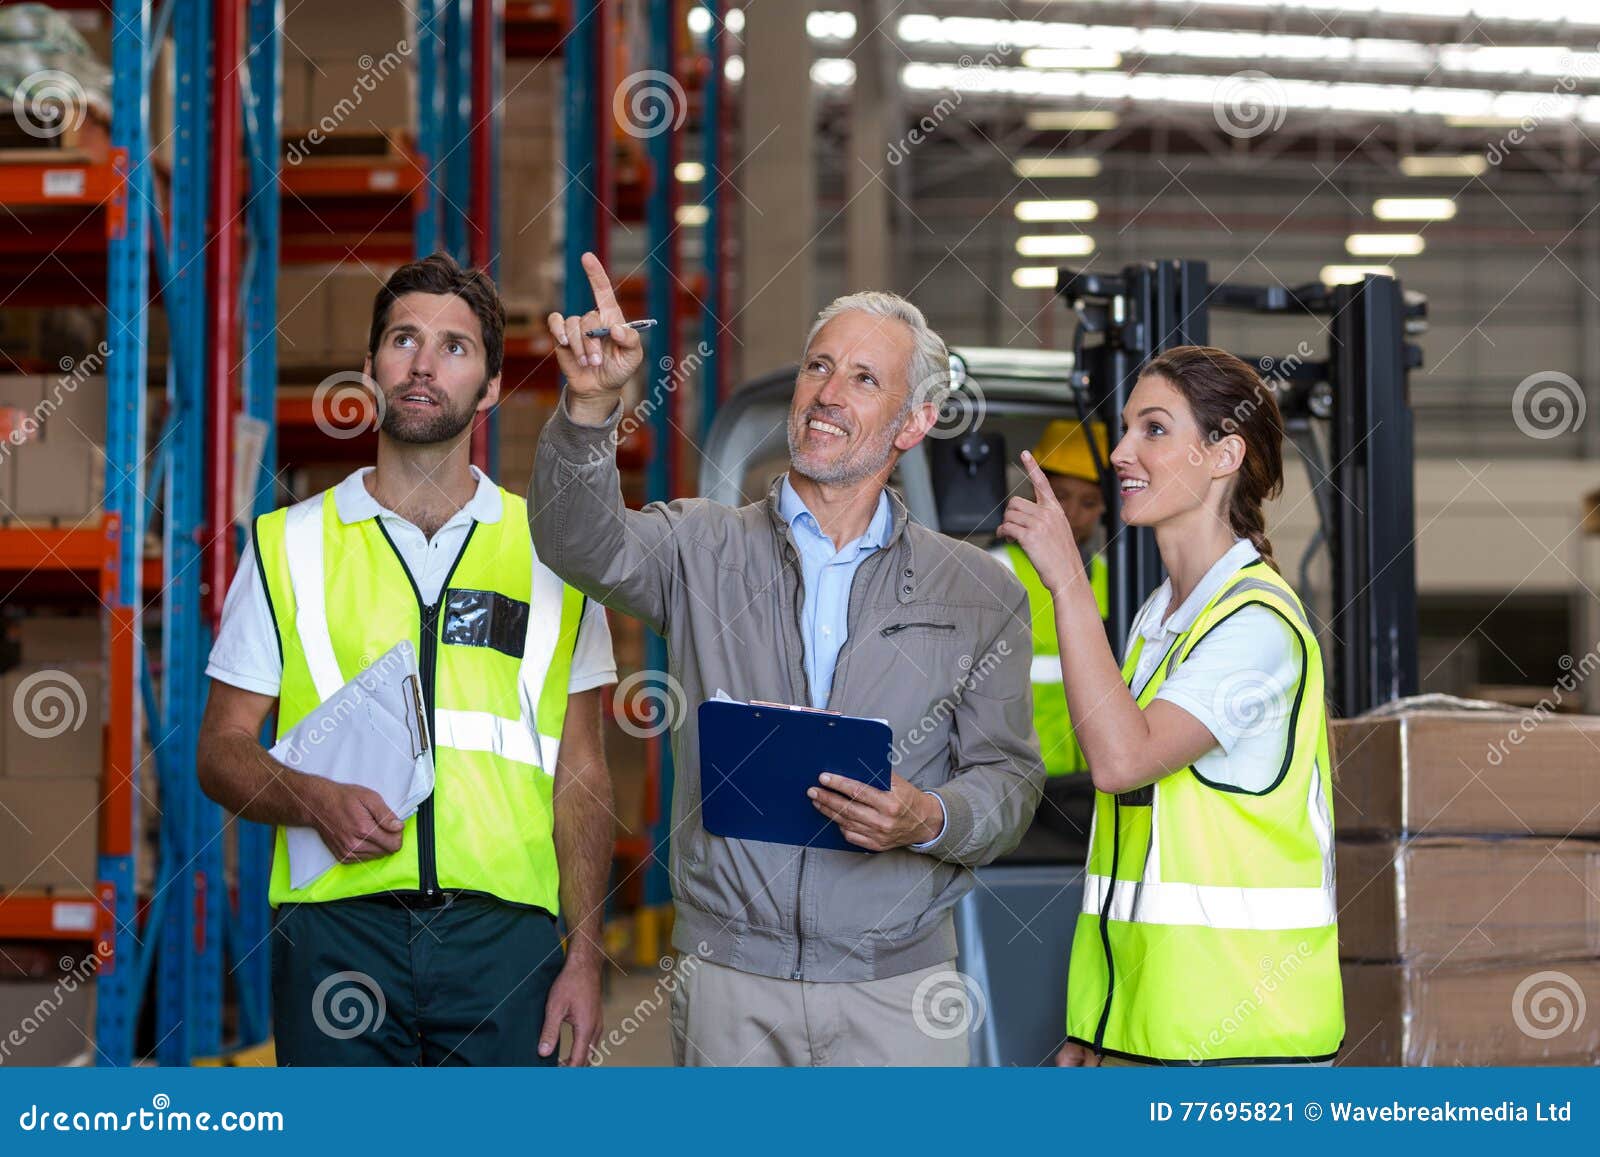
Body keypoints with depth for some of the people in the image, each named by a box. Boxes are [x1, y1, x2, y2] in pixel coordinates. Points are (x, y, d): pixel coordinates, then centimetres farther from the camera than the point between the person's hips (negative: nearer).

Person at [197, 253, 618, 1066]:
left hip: (502, 937, 0)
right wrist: (317, 801, -13)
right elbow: (222, 751, 8)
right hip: (336, 930, 0)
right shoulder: (288, 546, 8)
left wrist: (584, 956, 1)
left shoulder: (552, 554, 10)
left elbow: (580, 777, 10)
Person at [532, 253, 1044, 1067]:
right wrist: (592, 404, -30)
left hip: (895, 986, 0)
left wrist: (931, 820, -16)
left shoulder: (980, 594, 6)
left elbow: (1009, 775, 6)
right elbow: (584, 542, -13)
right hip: (729, 978, 0)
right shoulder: (702, 549, 6)